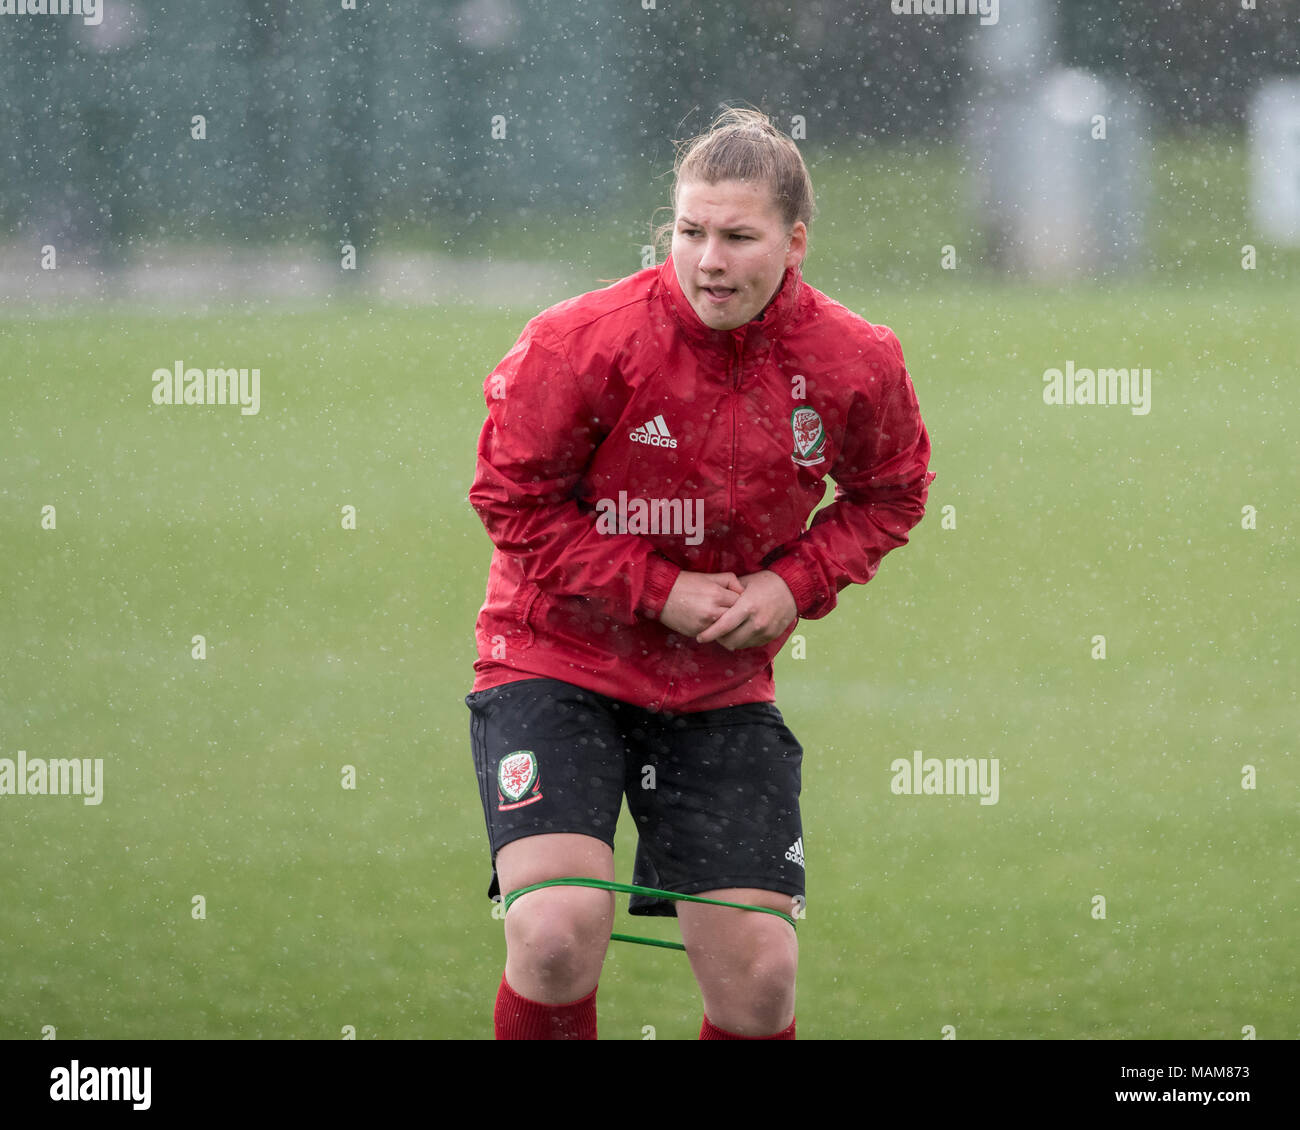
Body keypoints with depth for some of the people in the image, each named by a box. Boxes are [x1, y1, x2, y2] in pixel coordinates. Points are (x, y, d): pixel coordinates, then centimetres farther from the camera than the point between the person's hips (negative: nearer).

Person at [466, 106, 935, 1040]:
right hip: (557, 662, -3)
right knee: (561, 931, -23)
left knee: (758, 977, -1)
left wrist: (796, 584, -8)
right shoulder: (586, 343, -19)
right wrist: (659, 590, -16)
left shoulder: (855, 363, -9)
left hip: (724, 684, 3)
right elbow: (513, 498, -9)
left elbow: (889, 496, 10)